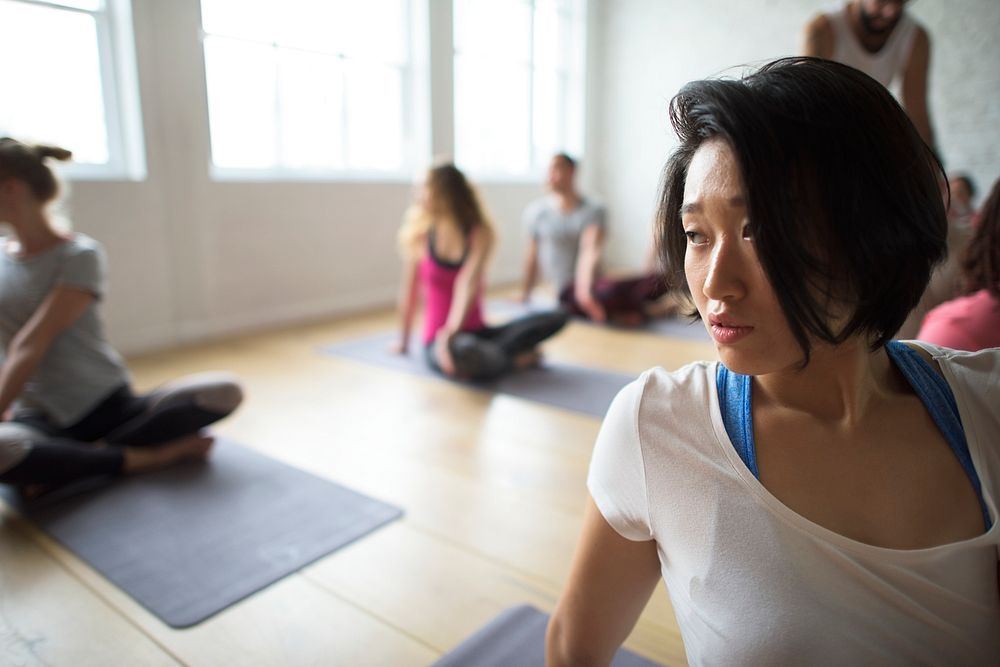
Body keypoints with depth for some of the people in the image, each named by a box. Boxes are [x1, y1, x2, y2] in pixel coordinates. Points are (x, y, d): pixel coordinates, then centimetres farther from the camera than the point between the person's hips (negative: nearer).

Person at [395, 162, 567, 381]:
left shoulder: (480, 232, -4)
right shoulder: (420, 234, -1)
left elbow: (468, 282, -19)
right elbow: (410, 289, 6)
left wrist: (452, 333, -34)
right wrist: (403, 342, 13)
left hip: (477, 333, 2)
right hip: (438, 340, -1)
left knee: (557, 317, -14)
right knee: (464, 354, -39)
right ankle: (516, 359, -7)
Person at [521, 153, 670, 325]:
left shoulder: (593, 211, 2)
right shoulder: (535, 211, 7)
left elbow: (590, 252, -16)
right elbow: (532, 256, 15)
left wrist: (584, 290, -32)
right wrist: (525, 295, 21)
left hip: (593, 284, 2)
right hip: (570, 292, -1)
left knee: (660, 278, -21)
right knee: (611, 291, -35)